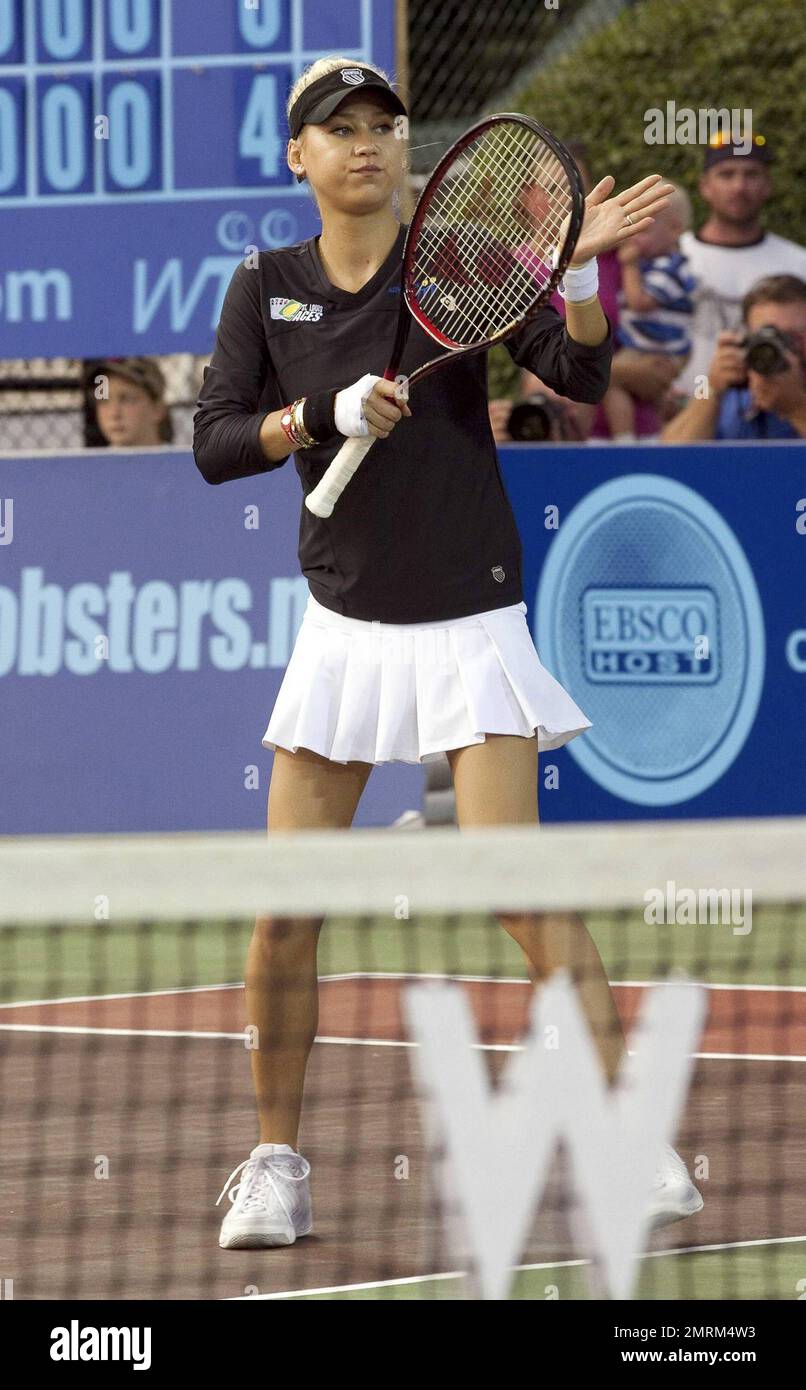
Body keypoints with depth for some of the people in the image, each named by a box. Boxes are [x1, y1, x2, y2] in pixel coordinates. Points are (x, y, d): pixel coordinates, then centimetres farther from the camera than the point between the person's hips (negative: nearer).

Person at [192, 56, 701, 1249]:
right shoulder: (266, 290, 4)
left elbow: (580, 374, -15)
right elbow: (214, 444, -4)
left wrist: (580, 269, -33)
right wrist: (329, 412, -19)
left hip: (469, 622, -3)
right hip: (343, 623, 3)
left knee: (522, 888, -14)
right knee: (285, 912, -1)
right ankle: (276, 1163, 12)